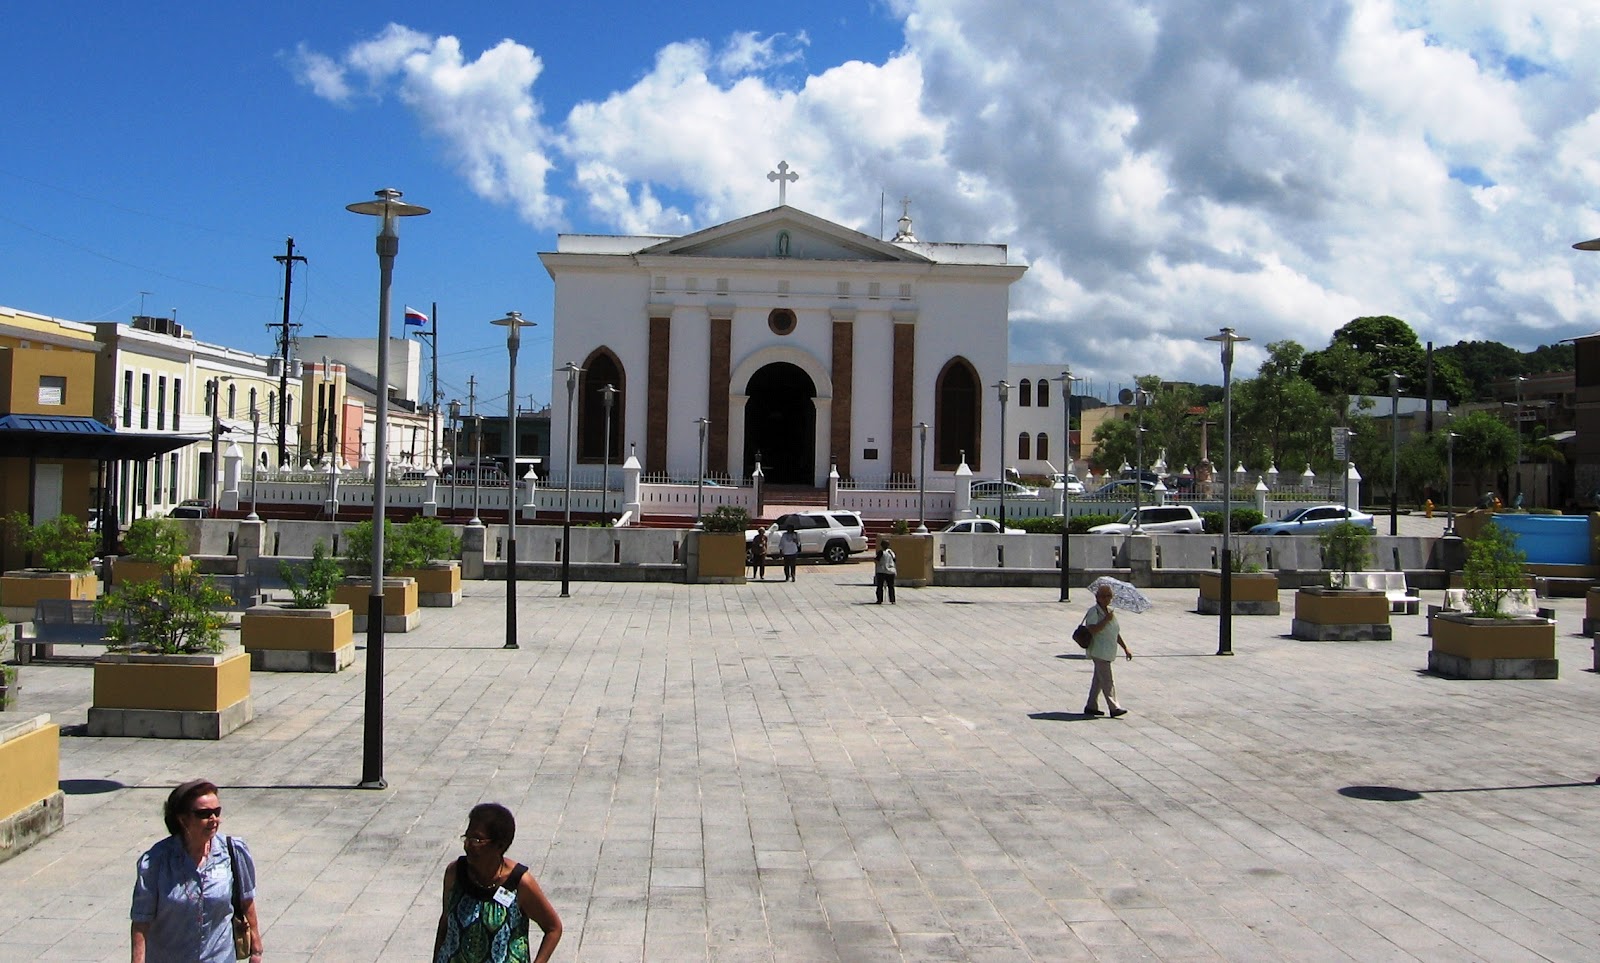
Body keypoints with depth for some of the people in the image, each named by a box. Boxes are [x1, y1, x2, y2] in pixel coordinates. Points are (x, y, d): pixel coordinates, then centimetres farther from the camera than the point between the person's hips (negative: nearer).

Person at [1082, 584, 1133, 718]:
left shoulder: (1110, 612, 16)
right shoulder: (1093, 612, -10)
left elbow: (1116, 633, 23)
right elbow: (1092, 630, -25)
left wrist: (1125, 648, 21)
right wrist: (1106, 620, -23)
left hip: (1108, 652, 9)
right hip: (1099, 651, -9)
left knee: (1099, 679, 12)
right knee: (1107, 681, -11)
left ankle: (1091, 706, 18)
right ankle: (1114, 708, -12)